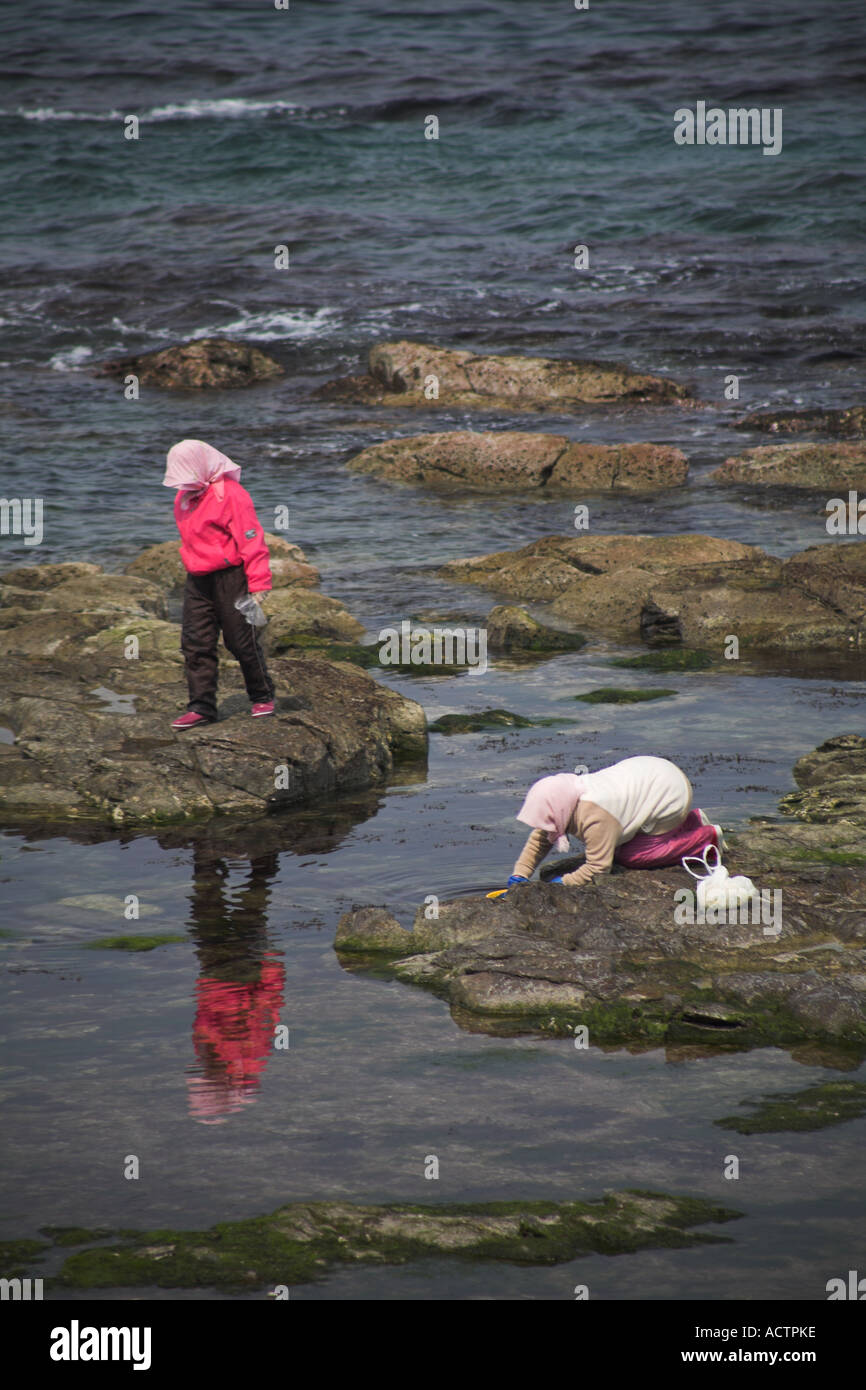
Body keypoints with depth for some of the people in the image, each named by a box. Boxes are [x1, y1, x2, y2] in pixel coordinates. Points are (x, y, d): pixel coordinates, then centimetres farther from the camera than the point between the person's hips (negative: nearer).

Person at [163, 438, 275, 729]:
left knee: (242, 641, 1)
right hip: (198, 582, 7)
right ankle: (201, 707, 4)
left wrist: (258, 583, -17)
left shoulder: (231, 495, -15)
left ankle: (263, 697, 20)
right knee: (195, 644, 1)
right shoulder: (183, 498, 11)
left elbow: (251, 539, -16)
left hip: (230, 578, -7)